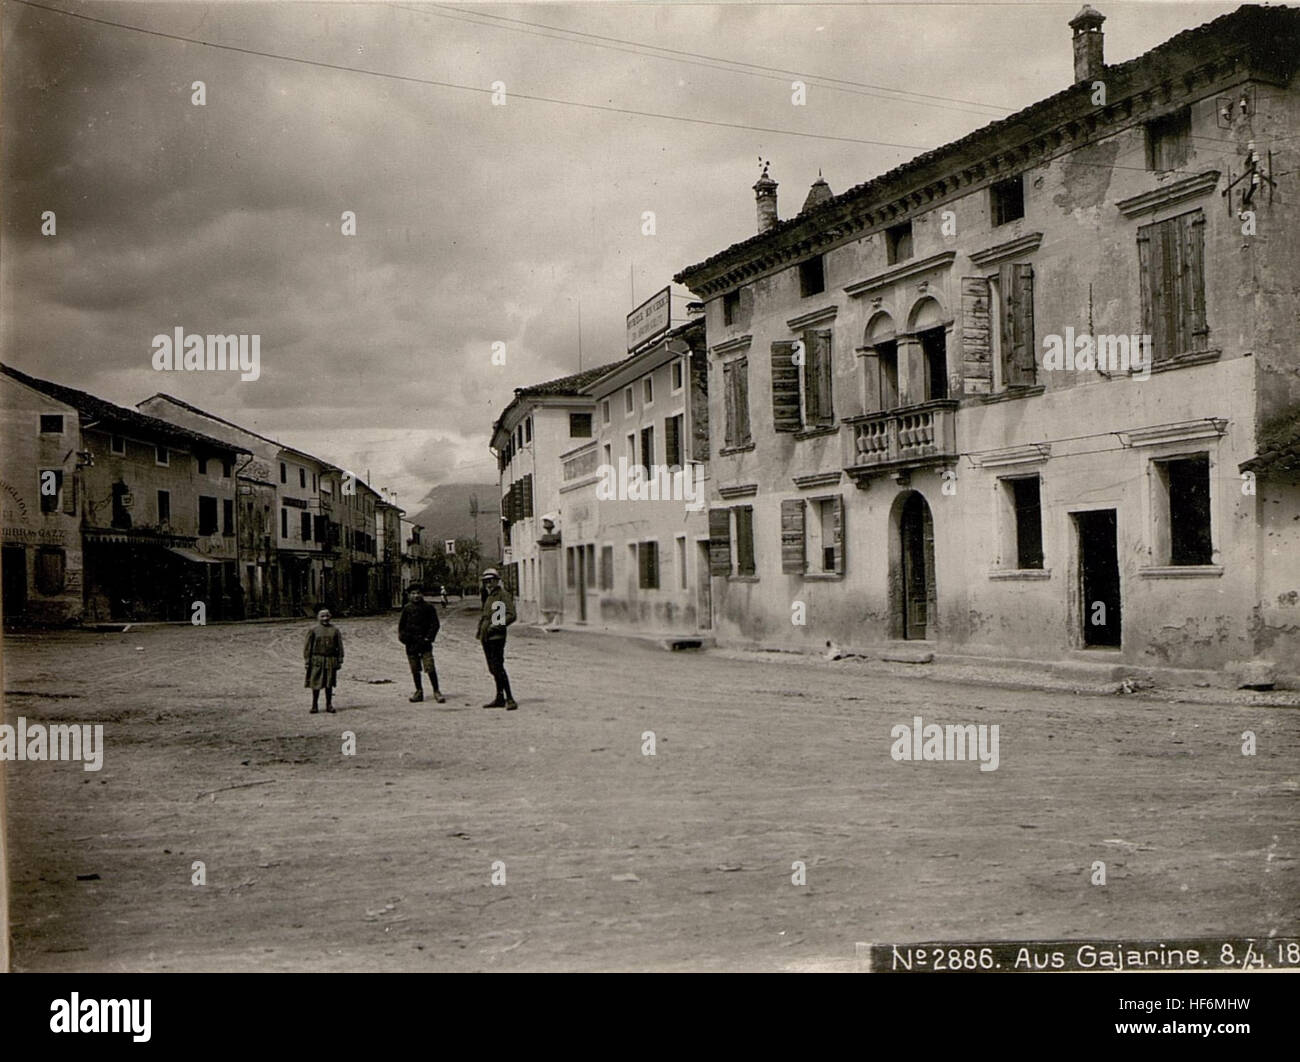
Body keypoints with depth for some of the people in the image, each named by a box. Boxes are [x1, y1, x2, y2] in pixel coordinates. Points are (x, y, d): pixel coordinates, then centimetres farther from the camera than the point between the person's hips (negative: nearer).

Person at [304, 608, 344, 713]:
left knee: (329, 684, 6)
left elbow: (339, 647, 7)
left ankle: (329, 705, 14)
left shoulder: (335, 630, 6)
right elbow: (307, 647, 0)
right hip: (317, 661, -2)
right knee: (315, 684, 1)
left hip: (331, 661, 2)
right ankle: (314, 705, 10)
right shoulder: (313, 631, 1)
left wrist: (340, 661, 2)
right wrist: (307, 661, -6)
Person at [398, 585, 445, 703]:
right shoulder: (407, 608, 9)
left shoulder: (428, 608, 2)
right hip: (411, 644, 3)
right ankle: (419, 692, 19)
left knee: (430, 668, -11)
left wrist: (428, 638, -8)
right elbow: (401, 624, 15)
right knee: (415, 670, 8)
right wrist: (402, 636, 1)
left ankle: (436, 691, -4)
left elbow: (435, 624, 2)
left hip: (424, 642, -3)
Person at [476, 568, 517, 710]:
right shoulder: (488, 597, 20)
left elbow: (511, 615, -15)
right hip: (486, 637, 9)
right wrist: (480, 628, 18)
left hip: (496, 636, -9)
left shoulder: (503, 595, -7)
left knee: (498, 668, -14)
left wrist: (498, 625, -25)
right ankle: (500, 698, 20)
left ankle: (510, 699, -12)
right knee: (493, 669, 13)